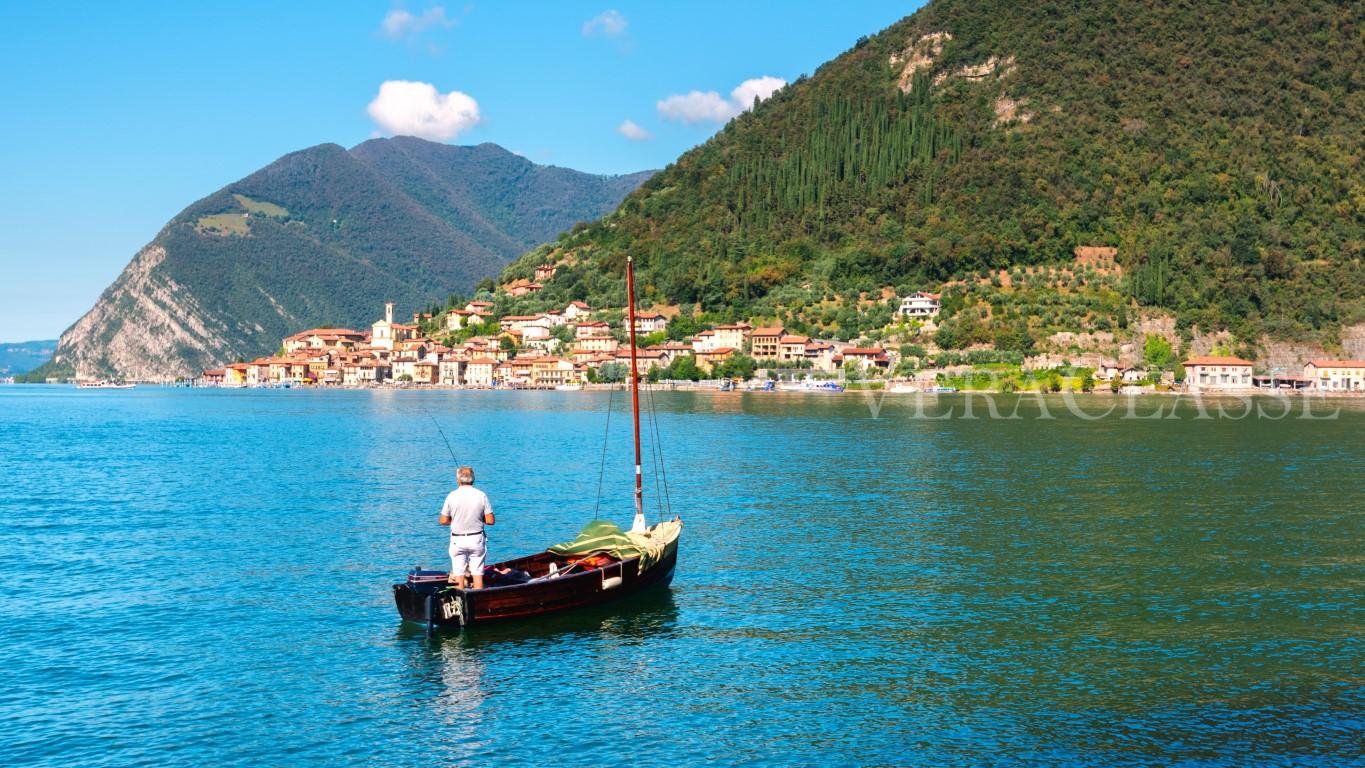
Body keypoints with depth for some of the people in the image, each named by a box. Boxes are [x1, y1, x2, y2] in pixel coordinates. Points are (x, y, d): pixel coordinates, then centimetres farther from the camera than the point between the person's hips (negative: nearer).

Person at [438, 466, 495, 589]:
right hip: (477, 539, 0)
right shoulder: (481, 495, -7)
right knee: (478, 574, 6)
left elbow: (443, 521, -4)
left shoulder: (452, 496, -8)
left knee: (458, 574, 7)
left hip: (457, 540, 0)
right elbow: (490, 521, -7)